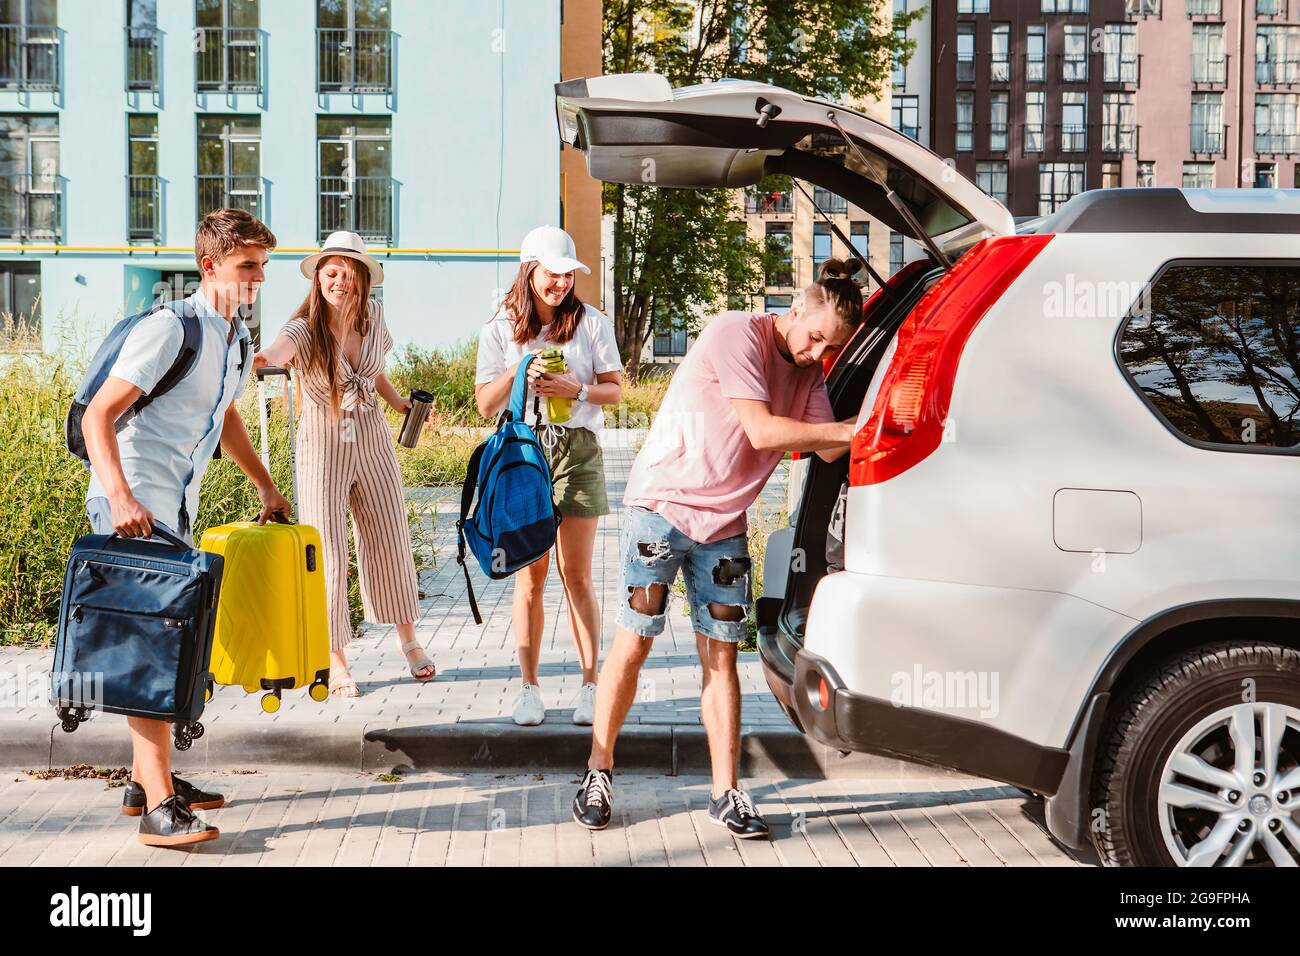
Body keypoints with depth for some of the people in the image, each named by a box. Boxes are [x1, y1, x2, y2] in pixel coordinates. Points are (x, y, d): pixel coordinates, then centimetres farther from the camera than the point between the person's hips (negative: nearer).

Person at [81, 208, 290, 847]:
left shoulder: (237, 336, 12)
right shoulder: (170, 328, -15)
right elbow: (98, 415, -21)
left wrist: (264, 485, 30)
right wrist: (121, 498, -32)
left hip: (177, 505, 9)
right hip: (135, 501, -9)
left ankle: (146, 779, 28)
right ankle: (159, 806, -14)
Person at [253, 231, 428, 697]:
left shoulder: (372, 315, -1)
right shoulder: (305, 329, -17)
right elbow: (279, 350, -37)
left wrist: (399, 402, 6)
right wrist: (259, 358, -56)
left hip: (372, 440, 4)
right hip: (322, 446, -4)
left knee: (390, 540, 14)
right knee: (327, 550, -2)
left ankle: (408, 638, 34)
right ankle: (336, 659, 12)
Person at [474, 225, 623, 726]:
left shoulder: (592, 322, 4)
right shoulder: (501, 328, 5)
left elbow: (615, 389, 6)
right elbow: (485, 404, 6)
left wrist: (576, 389, -13)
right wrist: (517, 373, -11)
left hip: (578, 451, -1)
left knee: (576, 574, 0)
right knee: (529, 575, 2)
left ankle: (590, 685, 9)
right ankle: (529, 688, 11)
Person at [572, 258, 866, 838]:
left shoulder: (810, 374, 7)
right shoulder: (738, 334, -16)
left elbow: (826, 449, -2)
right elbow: (762, 430, -23)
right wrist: (848, 430, -21)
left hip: (724, 523, 6)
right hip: (663, 504, -6)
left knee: (721, 655, 4)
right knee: (634, 643, -4)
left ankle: (726, 793, 9)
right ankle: (599, 772, 11)